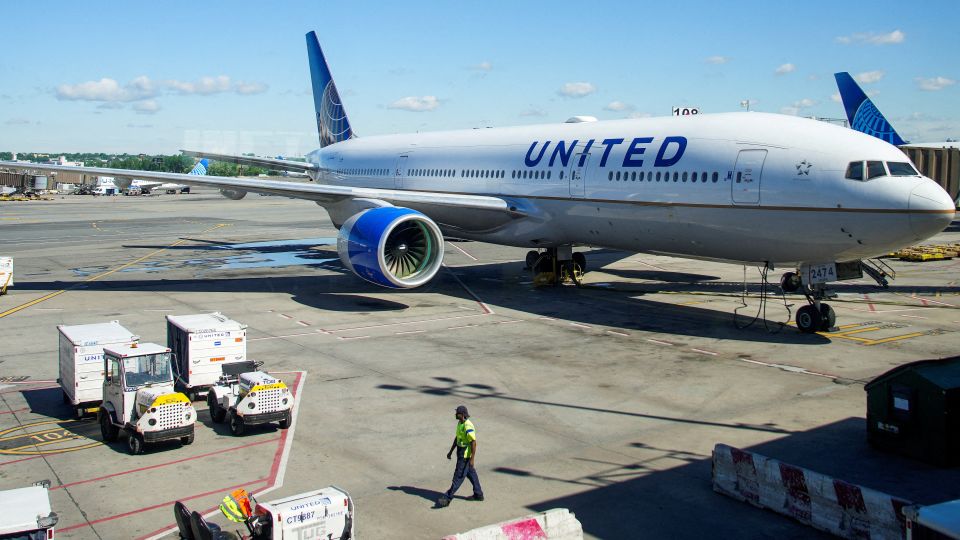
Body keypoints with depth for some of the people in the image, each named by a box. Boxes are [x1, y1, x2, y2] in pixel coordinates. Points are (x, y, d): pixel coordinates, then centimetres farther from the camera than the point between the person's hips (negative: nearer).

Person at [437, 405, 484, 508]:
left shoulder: (468, 427, -25)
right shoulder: (460, 423, 6)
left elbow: (474, 443, -24)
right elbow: (457, 438, 17)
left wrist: (472, 459, -24)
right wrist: (451, 451, 19)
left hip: (465, 455, -10)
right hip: (461, 453, 10)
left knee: (458, 476, -4)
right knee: (471, 473, 19)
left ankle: (447, 498, -1)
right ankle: (478, 494, 31)